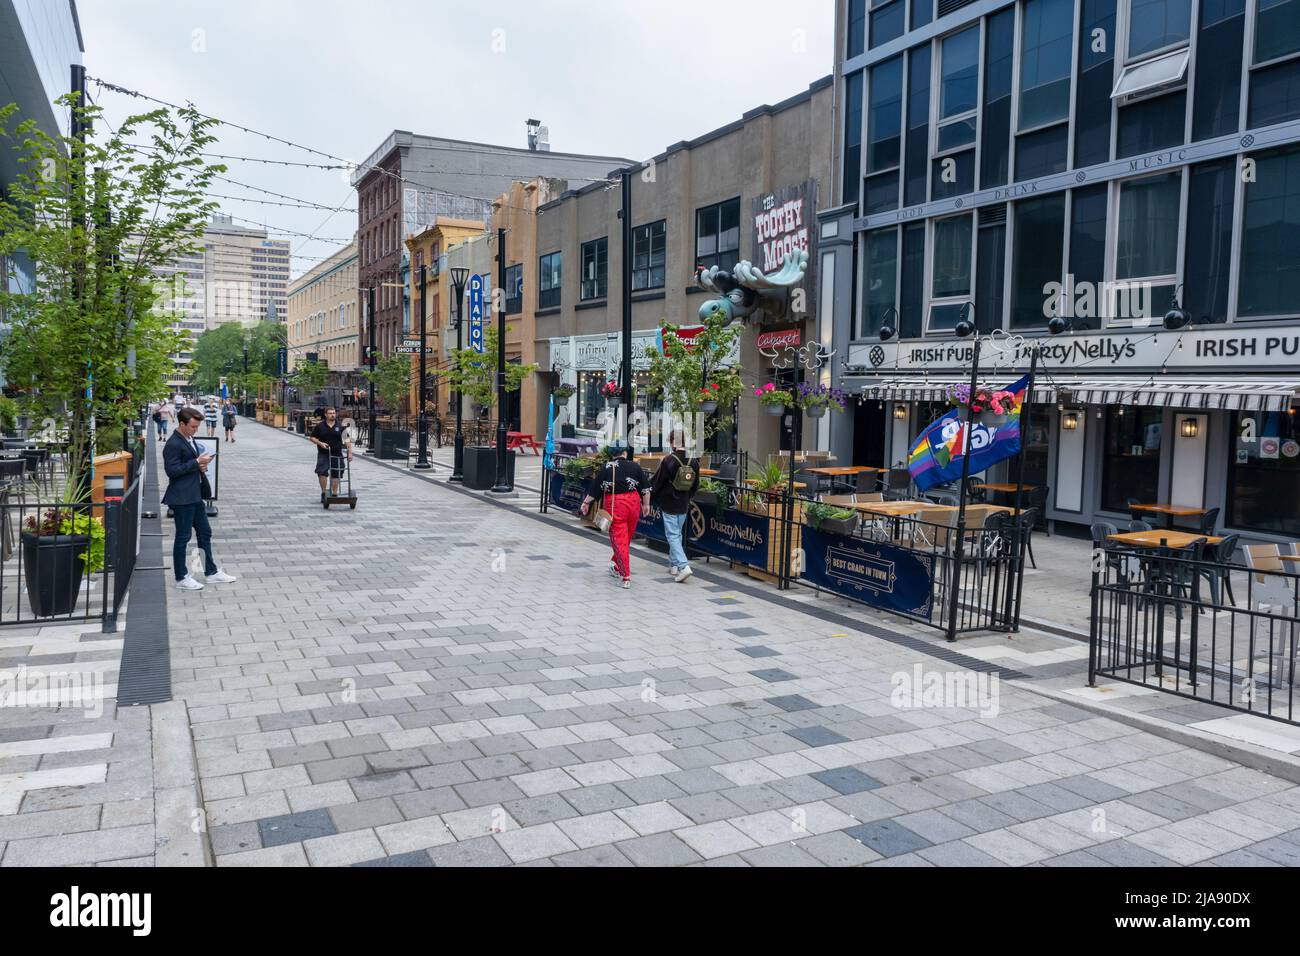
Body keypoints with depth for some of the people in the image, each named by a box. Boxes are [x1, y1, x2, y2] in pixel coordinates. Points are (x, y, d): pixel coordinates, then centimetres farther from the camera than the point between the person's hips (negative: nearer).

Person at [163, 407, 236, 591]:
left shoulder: (189, 440, 13)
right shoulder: (173, 444, -17)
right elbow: (171, 470, -21)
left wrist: (202, 465, 3)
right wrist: (196, 463, -20)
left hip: (195, 496, 10)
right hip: (182, 498, -10)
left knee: (205, 533, 14)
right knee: (183, 537, 1)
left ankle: (211, 572, 23)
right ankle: (181, 578, 12)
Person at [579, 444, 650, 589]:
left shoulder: (606, 468, -5)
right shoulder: (635, 467, 2)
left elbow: (595, 487, -1)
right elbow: (646, 488, 6)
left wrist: (586, 503, 12)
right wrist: (646, 504, 19)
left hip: (614, 505, -3)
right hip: (633, 503, 3)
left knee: (618, 539, 0)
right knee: (627, 538, 19)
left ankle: (626, 576, -4)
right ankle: (617, 567, 36)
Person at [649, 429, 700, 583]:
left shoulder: (668, 461, -18)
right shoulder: (693, 461, 0)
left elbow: (656, 482, -10)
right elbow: (695, 485, 10)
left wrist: (650, 499, 4)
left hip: (668, 504, -6)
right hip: (683, 505, 6)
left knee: (672, 535, -3)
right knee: (677, 534, 19)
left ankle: (684, 566, -16)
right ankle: (673, 564, 27)